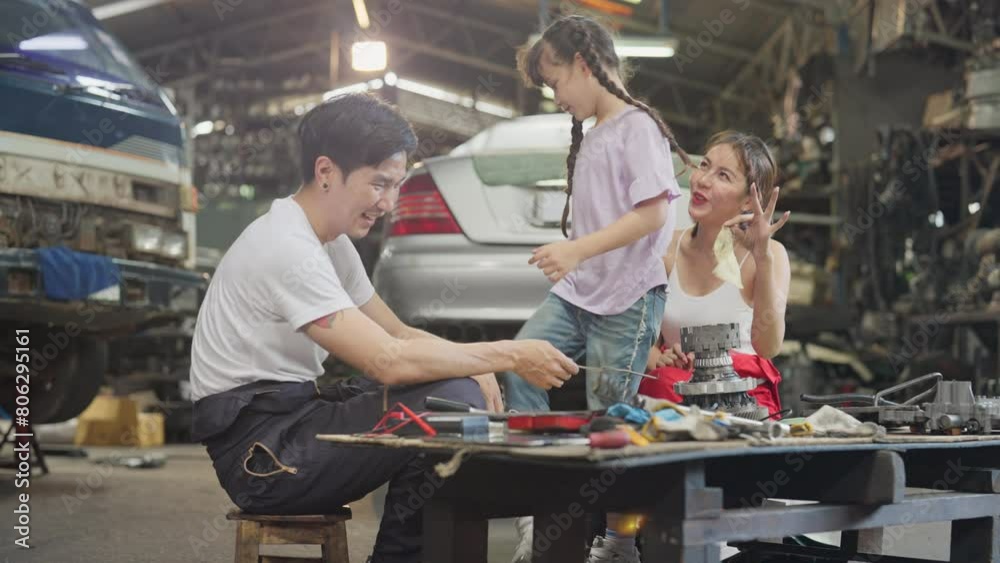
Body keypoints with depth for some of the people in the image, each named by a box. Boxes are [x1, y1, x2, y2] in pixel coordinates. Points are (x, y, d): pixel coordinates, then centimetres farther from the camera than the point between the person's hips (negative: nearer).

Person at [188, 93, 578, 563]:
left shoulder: (330, 242, 11)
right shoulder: (287, 248, -20)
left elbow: (398, 334, 15)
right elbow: (389, 362, -26)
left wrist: (477, 366, -5)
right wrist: (509, 356, -19)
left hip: (291, 418, 10)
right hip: (259, 451, -10)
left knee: (463, 388, 3)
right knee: (453, 403, -21)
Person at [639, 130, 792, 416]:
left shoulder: (769, 255, -4)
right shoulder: (667, 248, 6)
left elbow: (768, 347, -20)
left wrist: (762, 258, -27)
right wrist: (656, 358, -10)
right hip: (668, 388, 3)